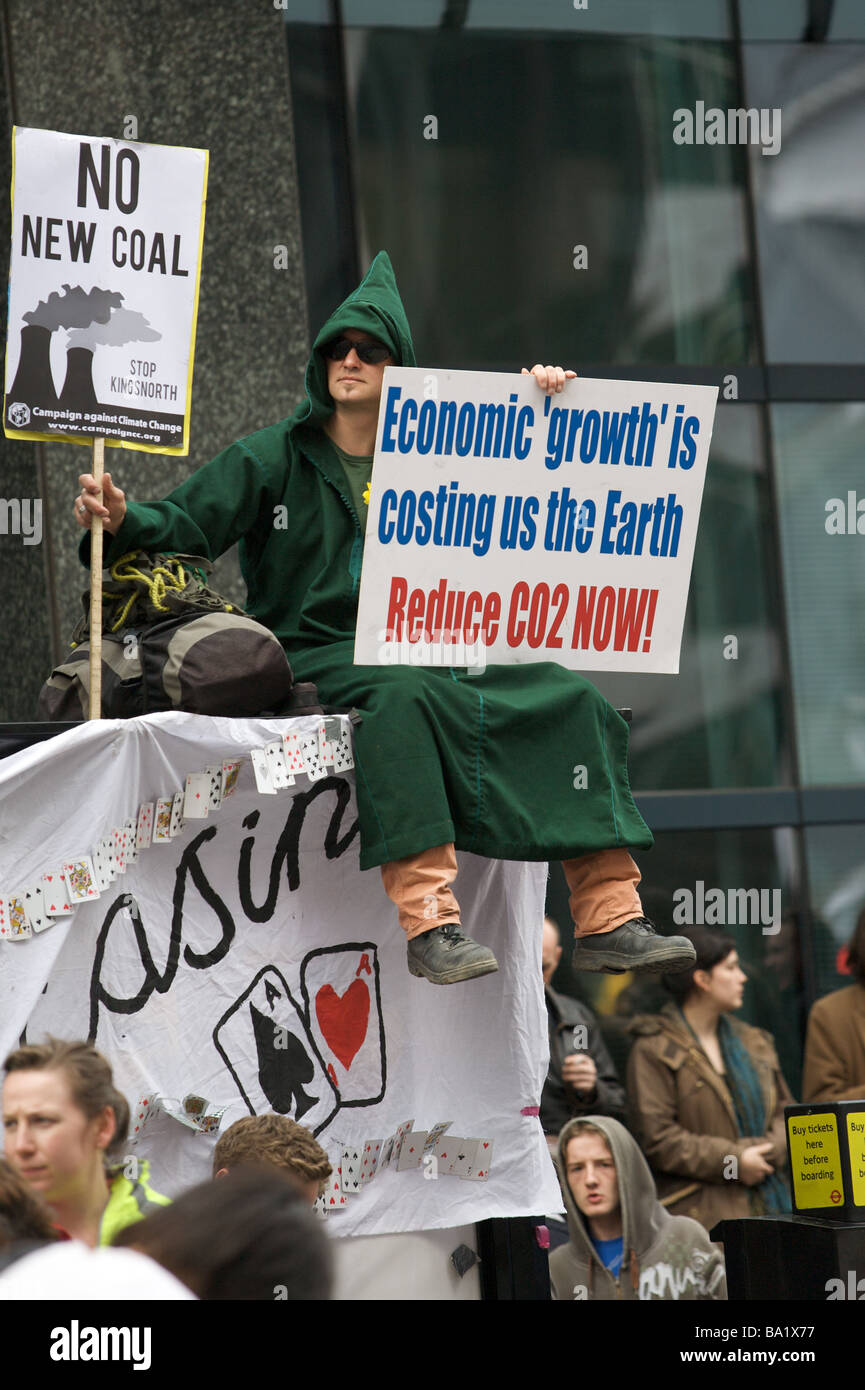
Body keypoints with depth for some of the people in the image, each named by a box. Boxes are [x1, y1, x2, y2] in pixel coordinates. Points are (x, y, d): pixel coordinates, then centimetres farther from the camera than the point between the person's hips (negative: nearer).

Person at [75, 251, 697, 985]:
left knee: (571, 700, -13)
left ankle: (608, 917, -16)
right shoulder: (272, 459, 5)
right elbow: (183, 525, -3)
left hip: (423, 652, 5)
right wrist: (124, 520, -24)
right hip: (310, 655, -5)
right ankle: (429, 920, -48)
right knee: (403, 697, -40)